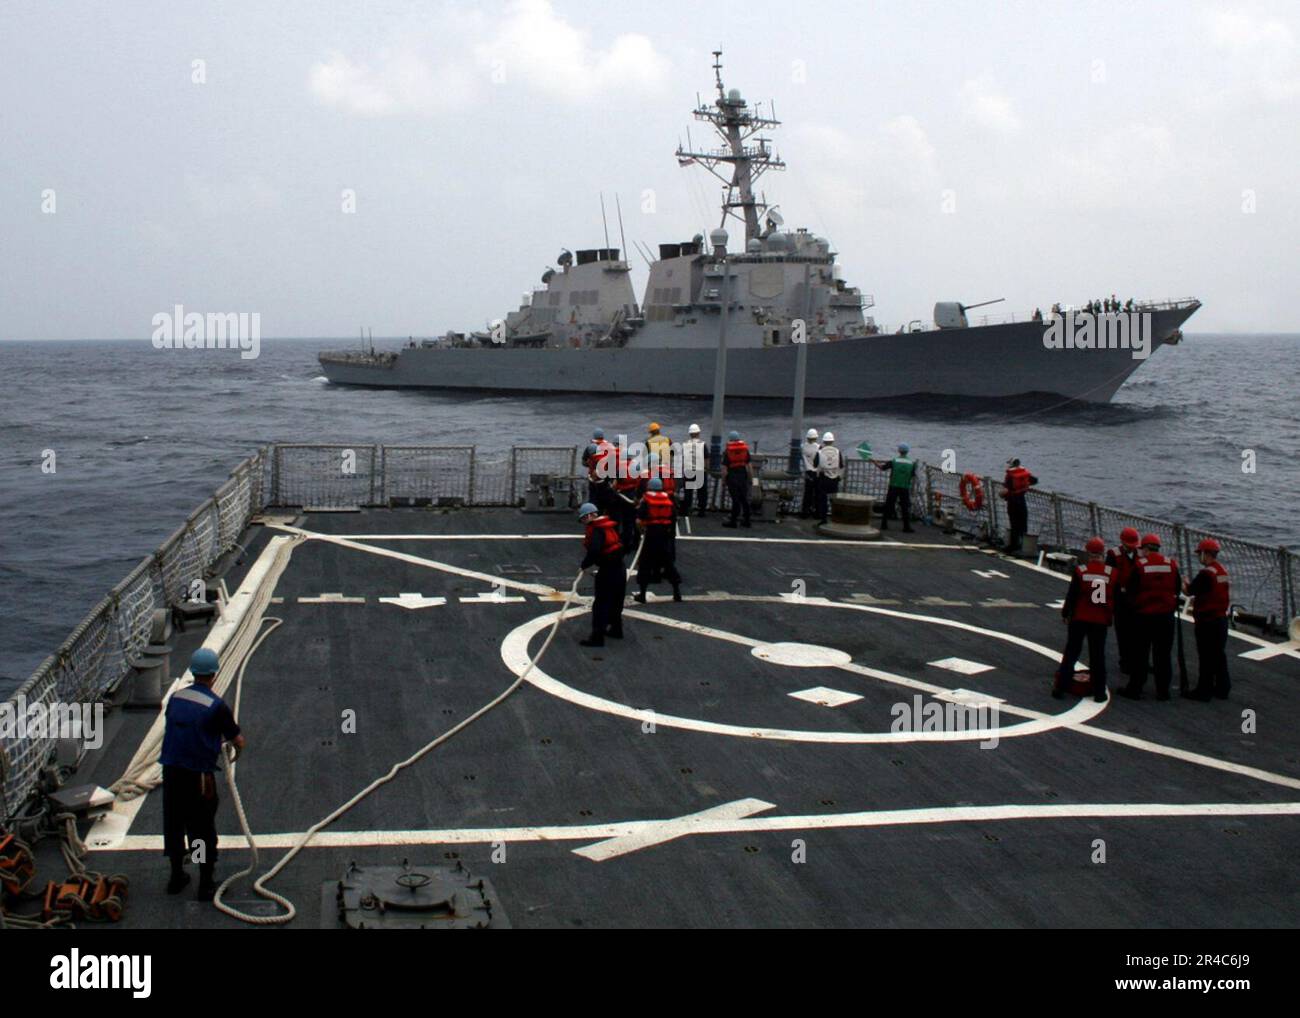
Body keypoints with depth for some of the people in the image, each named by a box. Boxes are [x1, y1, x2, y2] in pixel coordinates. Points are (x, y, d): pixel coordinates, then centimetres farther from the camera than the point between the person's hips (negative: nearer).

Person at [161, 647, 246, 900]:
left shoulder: (175, 697, 3)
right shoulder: (216, 706, -12)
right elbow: (239, 741, -4)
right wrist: (237, 748, 21)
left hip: (171, 772, 5)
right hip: (199, 776, -5)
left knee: (173, 824, 18)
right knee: (203, 829, 8)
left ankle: (176, 877, 31)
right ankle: (206, 884, 16)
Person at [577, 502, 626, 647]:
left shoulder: (597, 530, -17)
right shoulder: (610, 525, 11)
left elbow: (594, 551, -29)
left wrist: (584, 565, -15)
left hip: (607, 571, -9)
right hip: (619, 568, 9)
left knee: (601, 603, -6)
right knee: (615, 601, 22)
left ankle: (597, 636, -7)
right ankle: (616, 629, 35)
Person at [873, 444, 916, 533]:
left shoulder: (894, 461, -6)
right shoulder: (911, 463, -2)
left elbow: (882, 467, 3)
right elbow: (913, 475, 5)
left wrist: (875, 462, 19)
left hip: (893, 487, 0)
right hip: (905, 488, 0)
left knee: (888, 506, 9)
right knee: (905, 508, 4)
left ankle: (884, 524, 11)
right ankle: (907, 527, 1)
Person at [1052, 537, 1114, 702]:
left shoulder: (1080, 571, -10)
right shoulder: (1112, 573, -5)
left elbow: (1071, 595, -5)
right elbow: (1115, 598, 4)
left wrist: (1065, 613, 8)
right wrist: (1110, 615, 19)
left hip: (1079, 619, -1)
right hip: (1101, 621, 1)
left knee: (1071, 653, 10)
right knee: (1097, 656, 9)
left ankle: (1059, 688, 11)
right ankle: (1099, 692, 10)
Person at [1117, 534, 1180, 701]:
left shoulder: (1139, 565, -11)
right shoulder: (1171, 564, -1)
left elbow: (1131, 590, -7)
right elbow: (1177, 589, 8)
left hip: (1144, 614, -3)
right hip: (1166, 615, 3)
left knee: (1140, 654, 6)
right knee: (1163, 654, 10)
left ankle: (1135, 689, 11)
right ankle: (1163, 690, 12)